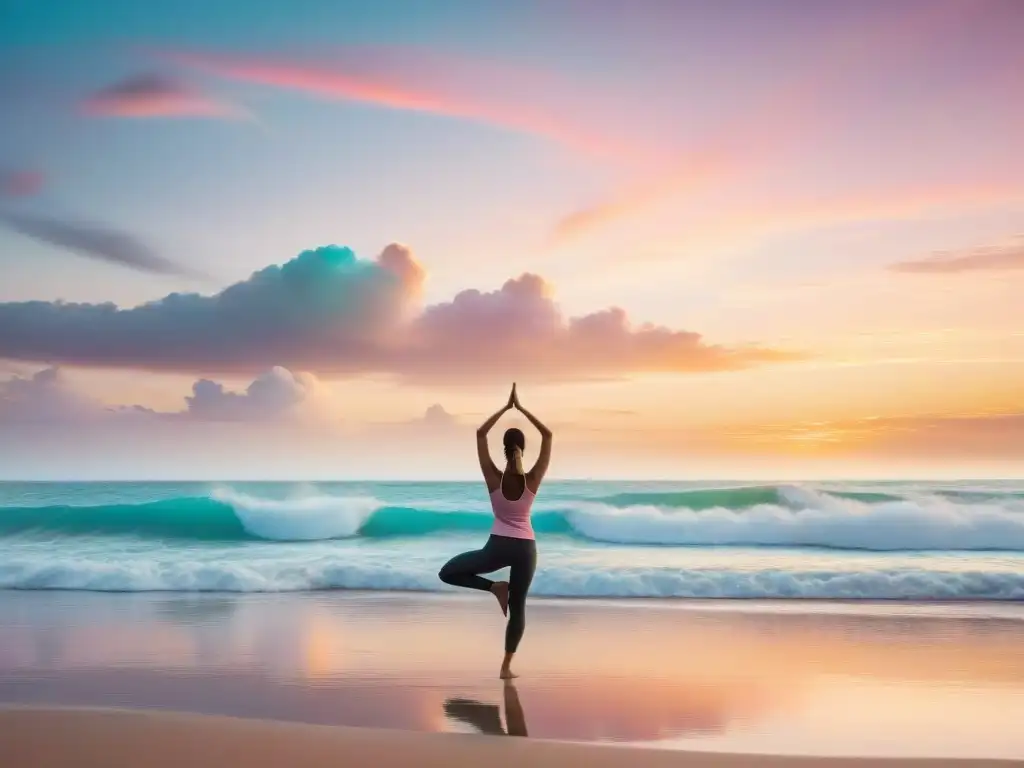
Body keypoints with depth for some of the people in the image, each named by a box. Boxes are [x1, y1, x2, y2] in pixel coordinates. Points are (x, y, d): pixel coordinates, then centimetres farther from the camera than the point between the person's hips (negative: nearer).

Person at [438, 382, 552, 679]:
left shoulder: (494, 479, -9)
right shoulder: (532, 480, -8)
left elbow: (480, 434, -5)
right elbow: (547, 435, -3)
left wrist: (505, 408, -4)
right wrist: (521, 408, -4)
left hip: (498, 546, -2)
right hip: (526, 549, 2)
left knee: (448, 573, 14)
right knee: (518, 607, 12)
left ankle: (494, 587, 0)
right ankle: (506, 666, 10)